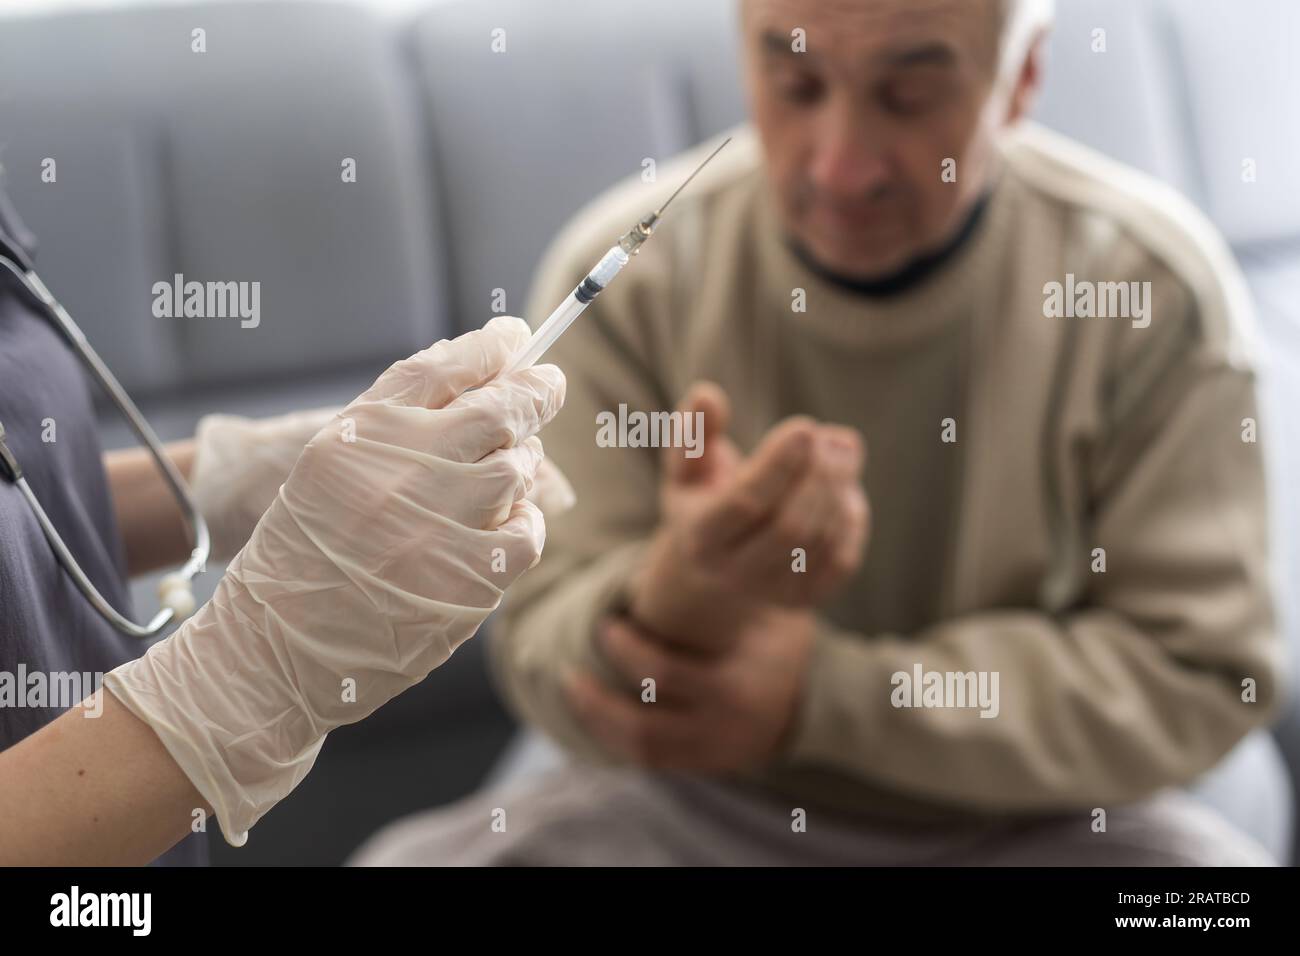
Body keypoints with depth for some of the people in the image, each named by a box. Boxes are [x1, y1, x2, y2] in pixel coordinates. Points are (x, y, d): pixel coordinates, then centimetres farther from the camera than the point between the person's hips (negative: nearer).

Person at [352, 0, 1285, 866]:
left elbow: (1201, 669, -14)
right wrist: (676, 602, -37)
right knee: (406, 859, -19)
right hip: (702, 799, 0)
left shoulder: (1160, 281, -15)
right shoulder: (621, 272, -13)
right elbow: (556, 671, -13)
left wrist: (827, 693, -23)